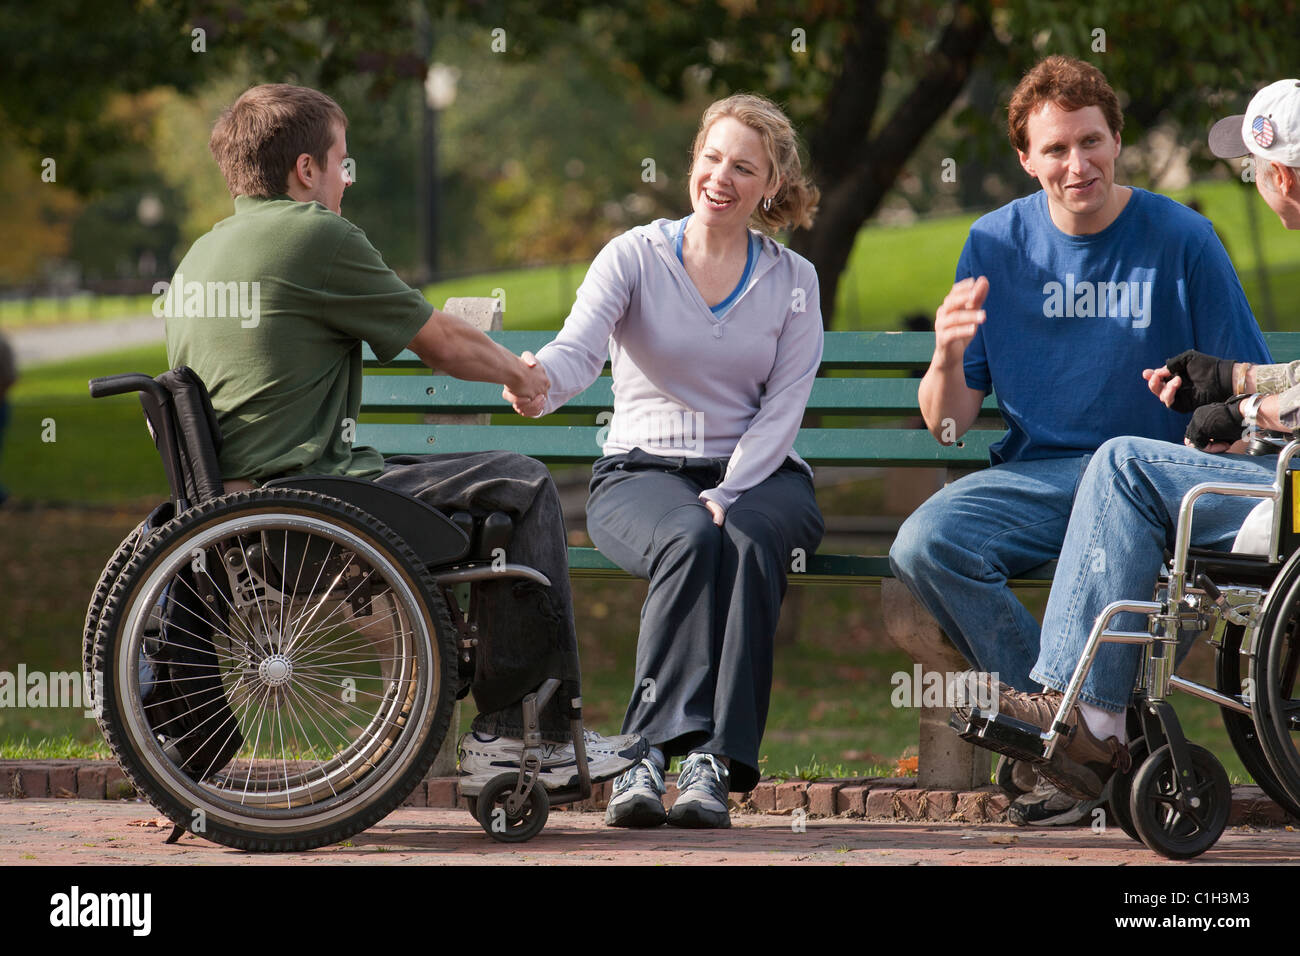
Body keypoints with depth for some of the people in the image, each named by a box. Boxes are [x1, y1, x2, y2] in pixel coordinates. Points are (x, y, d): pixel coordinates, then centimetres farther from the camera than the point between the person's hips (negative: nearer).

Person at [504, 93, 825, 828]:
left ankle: (713, 765, -41)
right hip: (642, 471, -1)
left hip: (758, 476, 1)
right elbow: (578, 350, -14)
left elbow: (783, 409, 1)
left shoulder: (793, 282, 10)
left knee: (748, 546, -35)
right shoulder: (635, 257, 3)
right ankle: (649, 754, -43)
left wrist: (726, 497, -15)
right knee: (689, 542, -36)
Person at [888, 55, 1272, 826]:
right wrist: (947, 361, -15)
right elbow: (948, 426, 8)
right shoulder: (998, 244, 7)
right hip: (1035, 474, 3)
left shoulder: (1181, 239, 0)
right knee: (924, 546, -26)